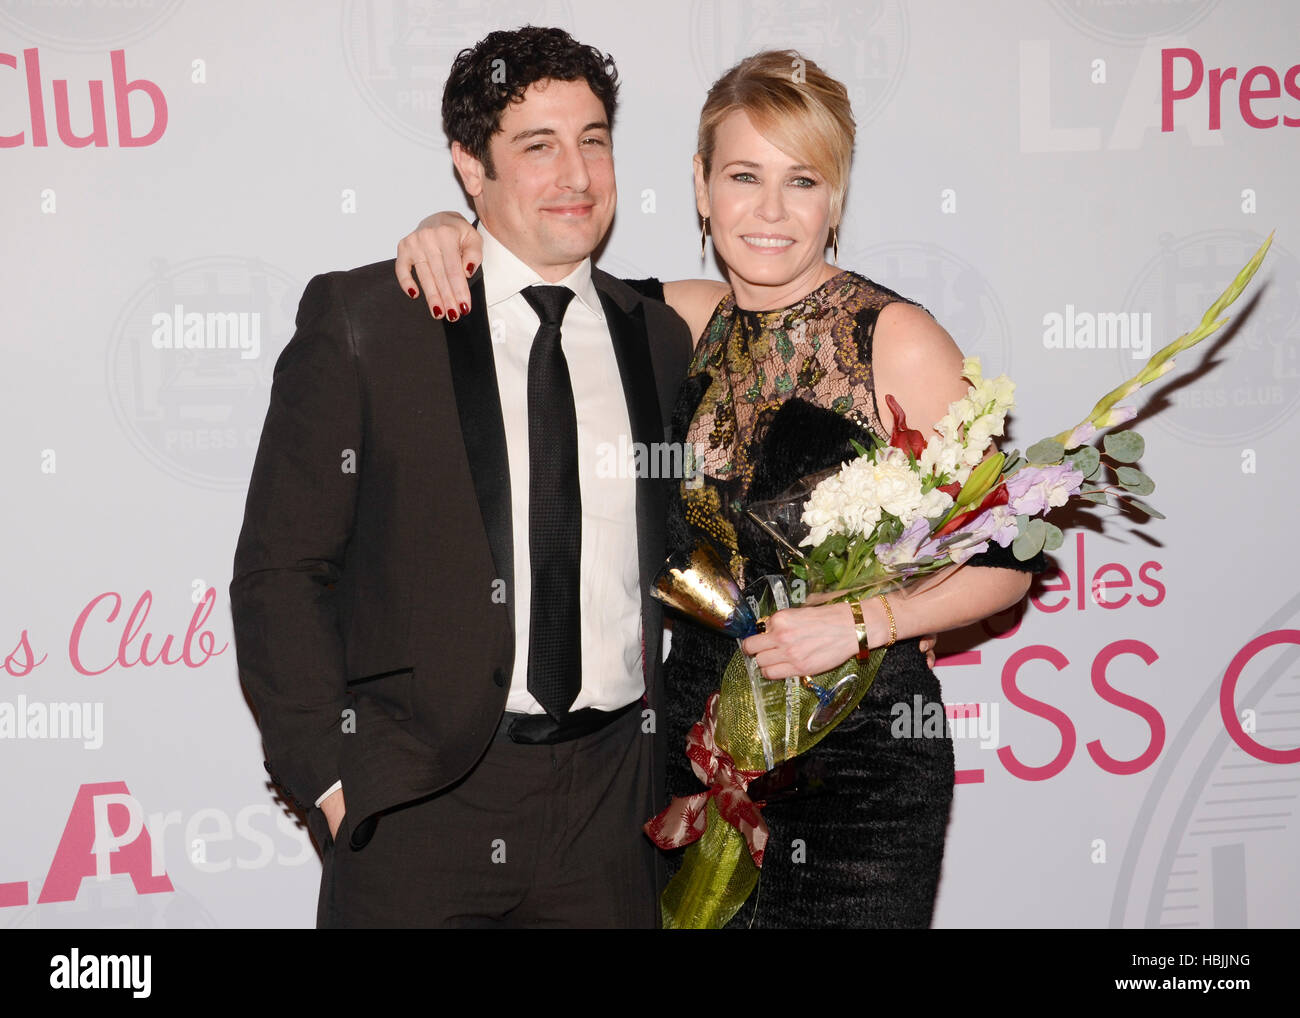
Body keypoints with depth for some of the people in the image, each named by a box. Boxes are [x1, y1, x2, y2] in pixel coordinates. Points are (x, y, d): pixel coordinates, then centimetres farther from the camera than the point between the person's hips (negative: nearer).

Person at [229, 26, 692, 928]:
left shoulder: (659, 336, 9)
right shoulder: (359, 319, -3)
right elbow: (280, 570, -4)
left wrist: (669, 754, 8)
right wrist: (330, 774, -10)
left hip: (610, 808, 3)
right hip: (416, 806, -3)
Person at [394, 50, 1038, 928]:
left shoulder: (897, 338, -11)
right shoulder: (694, 319, 4)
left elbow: (1006, 557, -8)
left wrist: (862, 621, -20)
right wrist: (453, 230, -2)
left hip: (857, 760, -4)